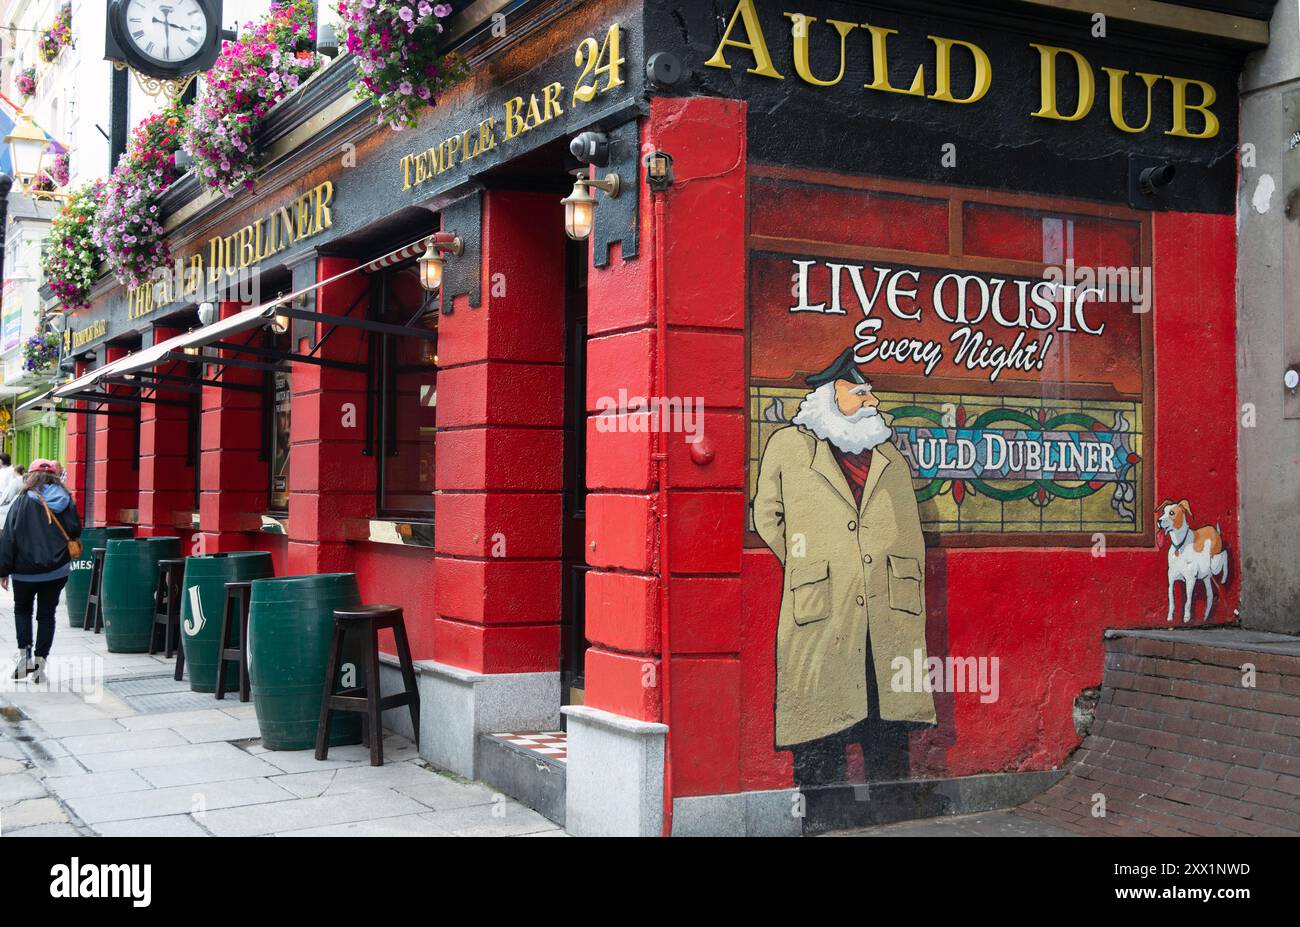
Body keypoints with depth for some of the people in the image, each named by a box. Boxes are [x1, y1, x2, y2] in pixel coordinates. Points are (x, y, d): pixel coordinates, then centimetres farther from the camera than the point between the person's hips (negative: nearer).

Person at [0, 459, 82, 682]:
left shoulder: (23, 501, -6)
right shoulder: (65, 501, -1)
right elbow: (75, 532, 0)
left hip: (25, 569, -2)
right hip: (56, 569, 2)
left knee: (22, 609, 18)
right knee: (47, 614, 9)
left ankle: (24, 653, 3)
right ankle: (40, 662, 8)